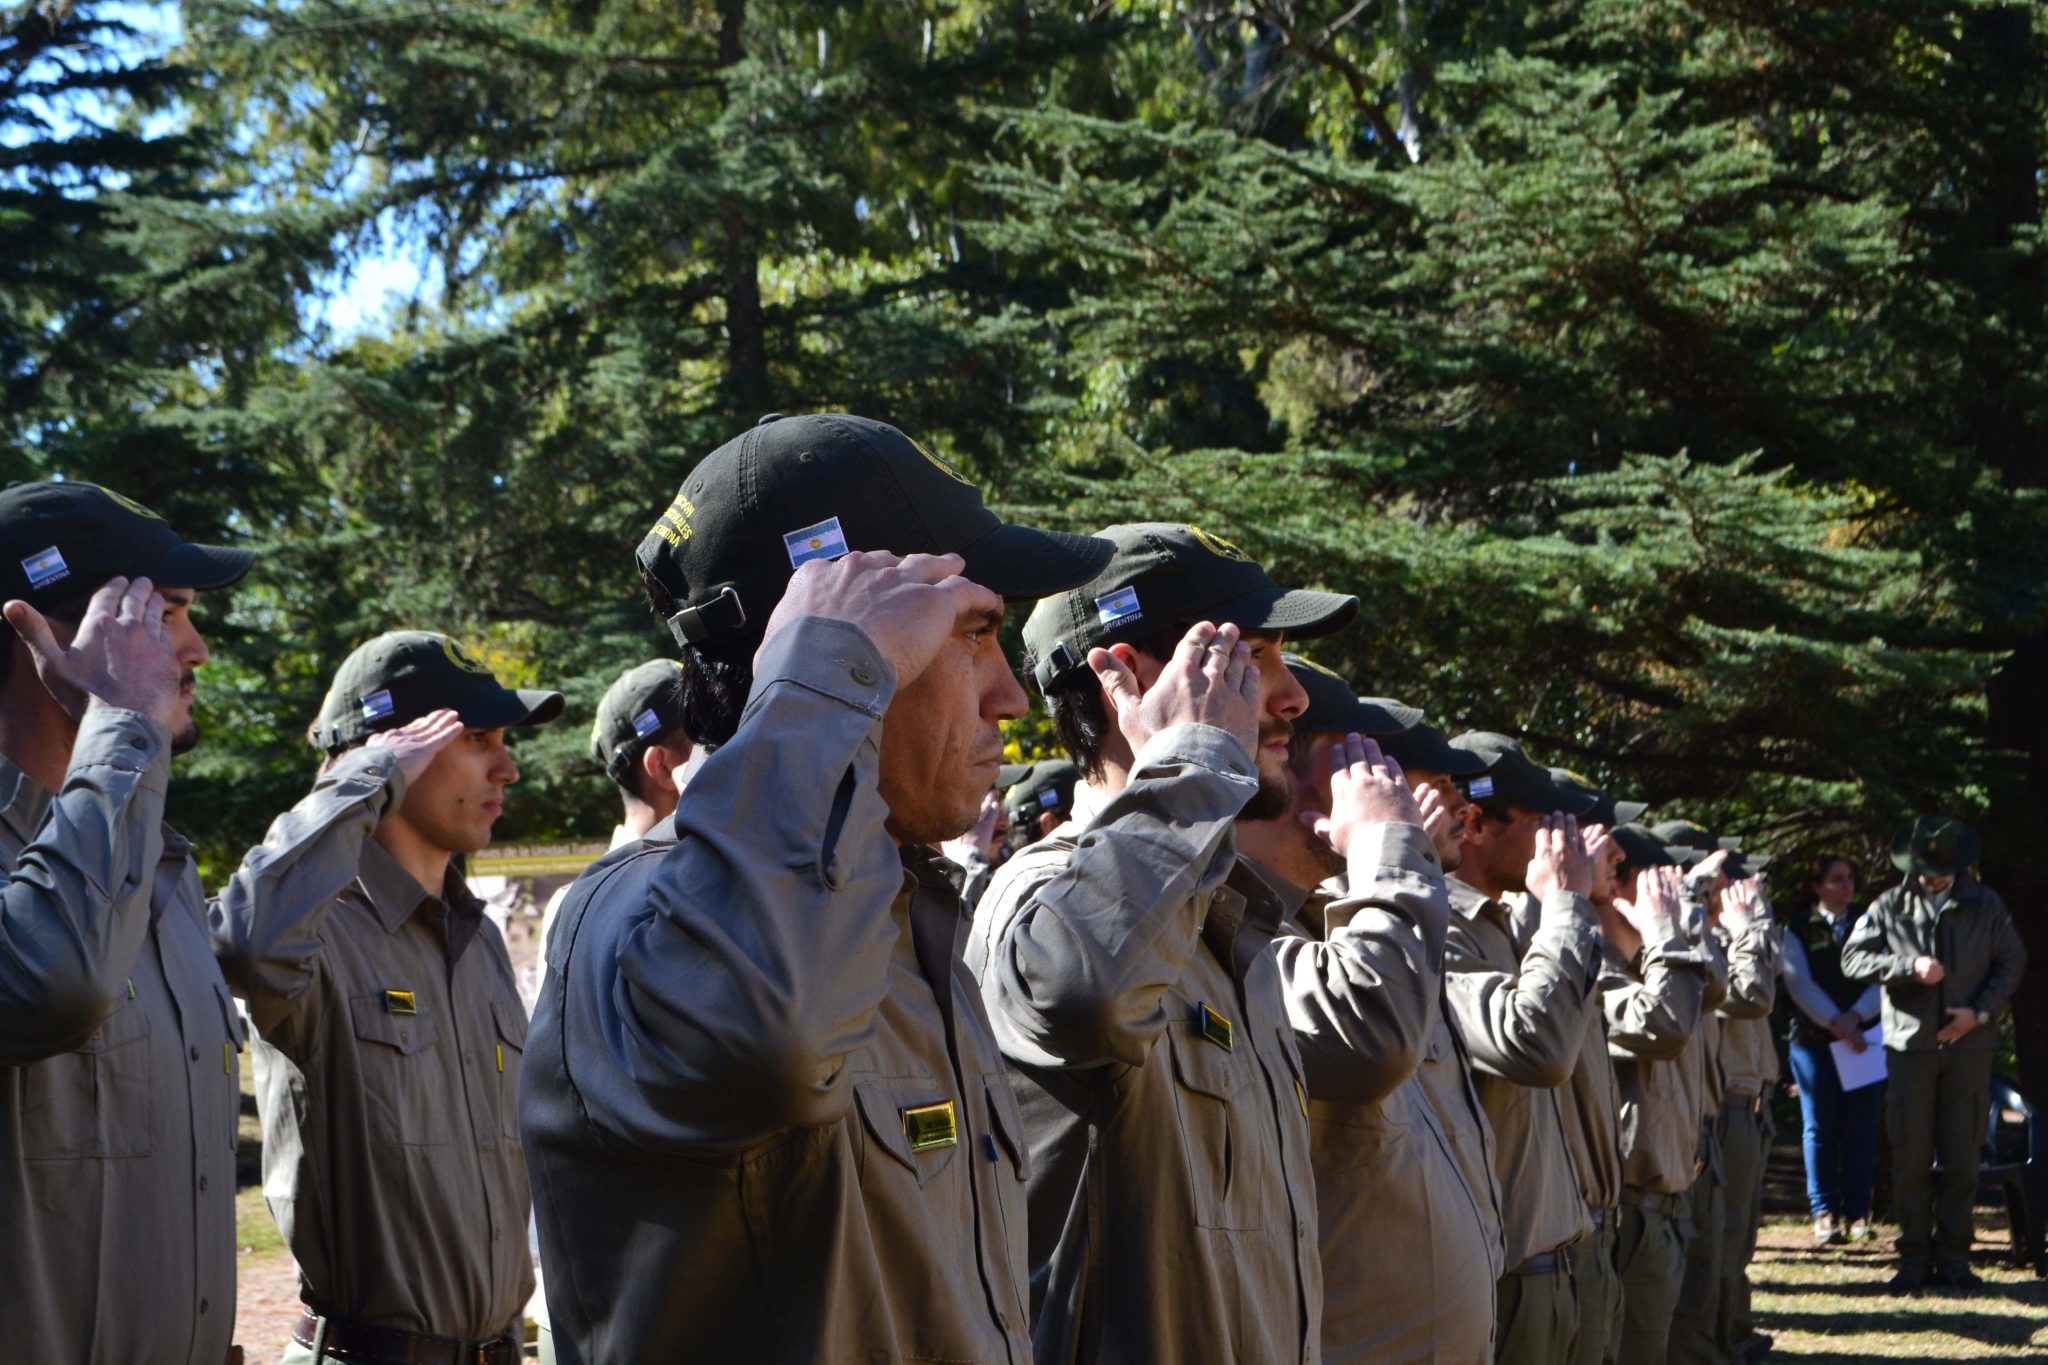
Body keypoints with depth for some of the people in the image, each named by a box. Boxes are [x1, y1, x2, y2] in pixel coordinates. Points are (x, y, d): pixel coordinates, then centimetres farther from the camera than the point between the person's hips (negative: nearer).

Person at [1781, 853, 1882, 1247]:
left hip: (1863, 1037, 1)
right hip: (1813, 1038, -1)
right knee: (1819, 1128, 0)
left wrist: (1855, 1016, -12)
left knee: (1860, 1128, -1)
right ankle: (1824, 1214, 4)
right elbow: (1800, 983, -3)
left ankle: (1857, 1213, 4)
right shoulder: (1797, 930, 6)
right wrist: (1835, 1023, -13)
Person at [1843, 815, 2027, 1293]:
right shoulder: (1889, 907, 3)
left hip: (1969, 1045, 1)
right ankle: (1913, 1257, 9)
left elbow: (2012, 962, 8)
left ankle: (1953, 1257, 11)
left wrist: (1980, 1012, -6)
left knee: (1962, 1159, 2)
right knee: (1910, 1159, 0)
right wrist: (1911, 965, -16)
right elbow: (1853, 957, -2)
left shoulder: (1985, 904, 5)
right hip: (1909, 1045, 0)